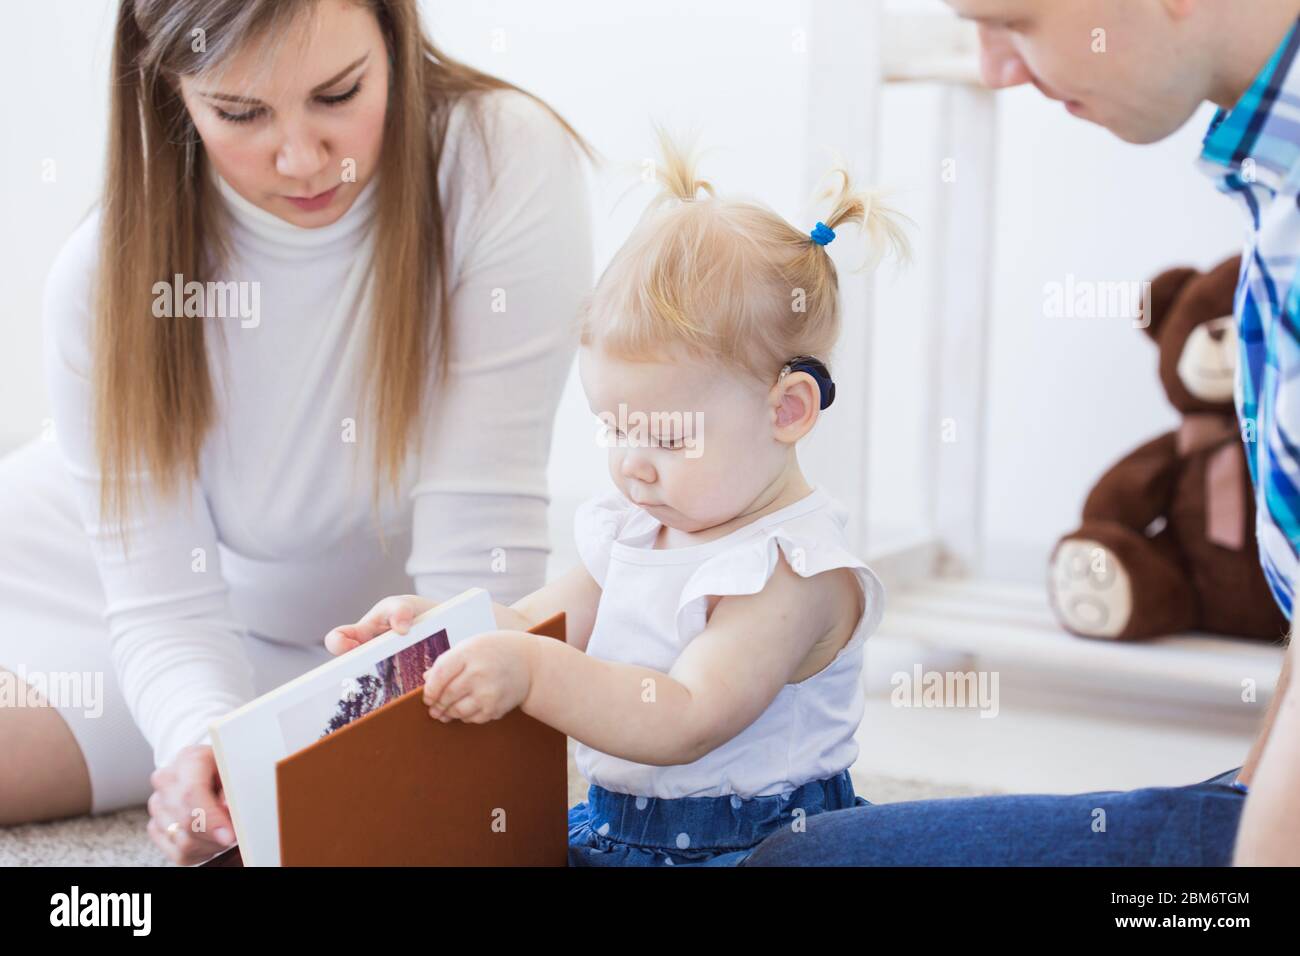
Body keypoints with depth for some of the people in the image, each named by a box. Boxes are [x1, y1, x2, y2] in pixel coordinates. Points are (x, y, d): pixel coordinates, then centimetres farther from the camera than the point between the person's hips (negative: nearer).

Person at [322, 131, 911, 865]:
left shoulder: (793, 570, -18)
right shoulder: (635, 528, 10)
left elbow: (685, 724, -27)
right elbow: (537, 625, 17)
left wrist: (530, 672, -36)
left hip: (744, 844, -8)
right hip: (613, 828, 8)